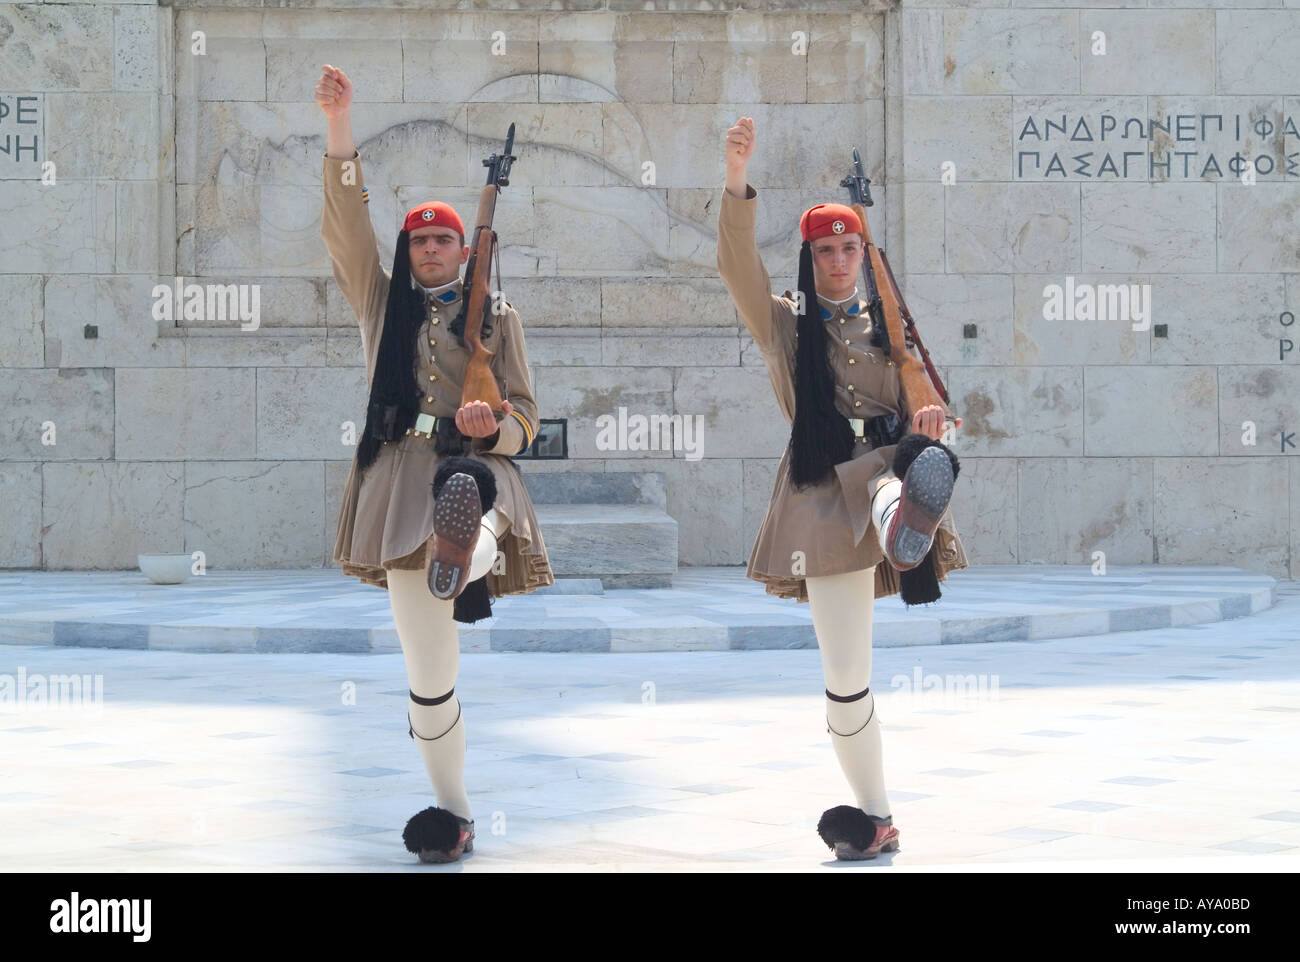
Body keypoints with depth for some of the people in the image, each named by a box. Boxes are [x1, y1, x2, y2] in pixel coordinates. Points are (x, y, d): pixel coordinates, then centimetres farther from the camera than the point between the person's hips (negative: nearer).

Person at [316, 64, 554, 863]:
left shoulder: (496, 318, 11)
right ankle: (453, 813, 10)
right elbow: (346, 221, 3)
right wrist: (340, 126, -9)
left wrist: (492, 427, -17)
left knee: (463, 502, -43)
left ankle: (463, 552, -78)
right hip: (401, 477, 1)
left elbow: (524, 420, 8)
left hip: (474, 467, -1)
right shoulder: (383, 301, 15)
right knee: (429, 674, 0)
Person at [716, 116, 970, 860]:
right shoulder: (784, 323, 10)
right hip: (826, 489, -1)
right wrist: (738, 179, -24)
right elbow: (738, 264, -8)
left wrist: (929, 420, -10)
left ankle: (908, 530, -77)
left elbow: (919, 408, 17)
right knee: (845, 678, -2)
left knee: (927, 465, -39)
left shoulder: (887, 326, 17)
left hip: (888, 465, 1)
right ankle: (876, 818, 12)